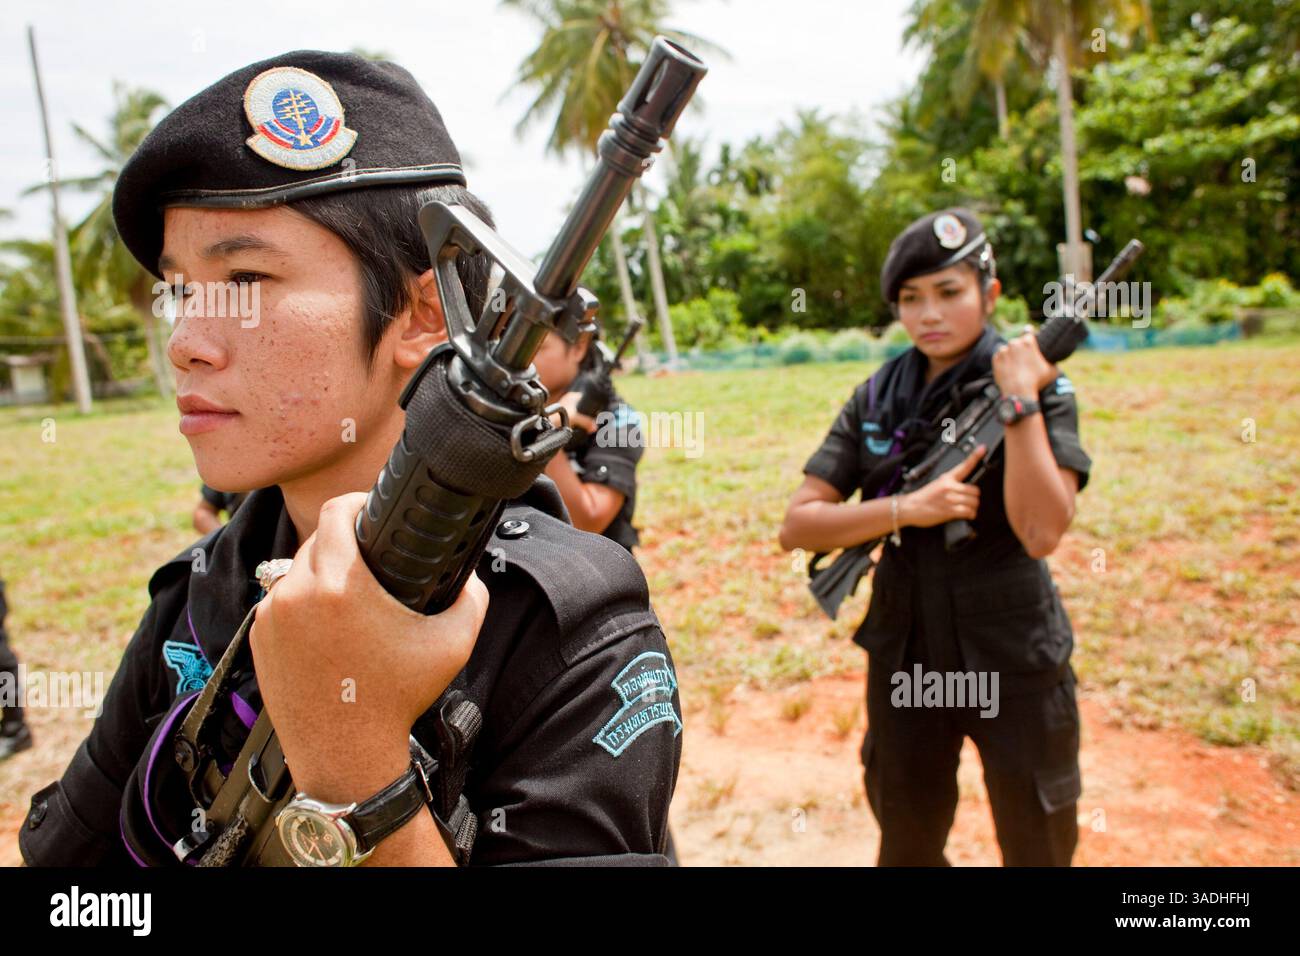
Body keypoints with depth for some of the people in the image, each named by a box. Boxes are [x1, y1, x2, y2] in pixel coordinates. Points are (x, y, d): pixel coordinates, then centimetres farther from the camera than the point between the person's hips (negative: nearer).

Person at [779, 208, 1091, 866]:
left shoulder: (1040, 389, -8)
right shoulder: (876, 400, -2)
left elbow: (1042, 532, -23)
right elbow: (796, 526, -7)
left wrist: (1018, 398, -23)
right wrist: (907, 508, -19)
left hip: (1015, 662, -2)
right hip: (906, 657, 2)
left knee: (1038, 846, 17)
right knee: (907, 846, 20)